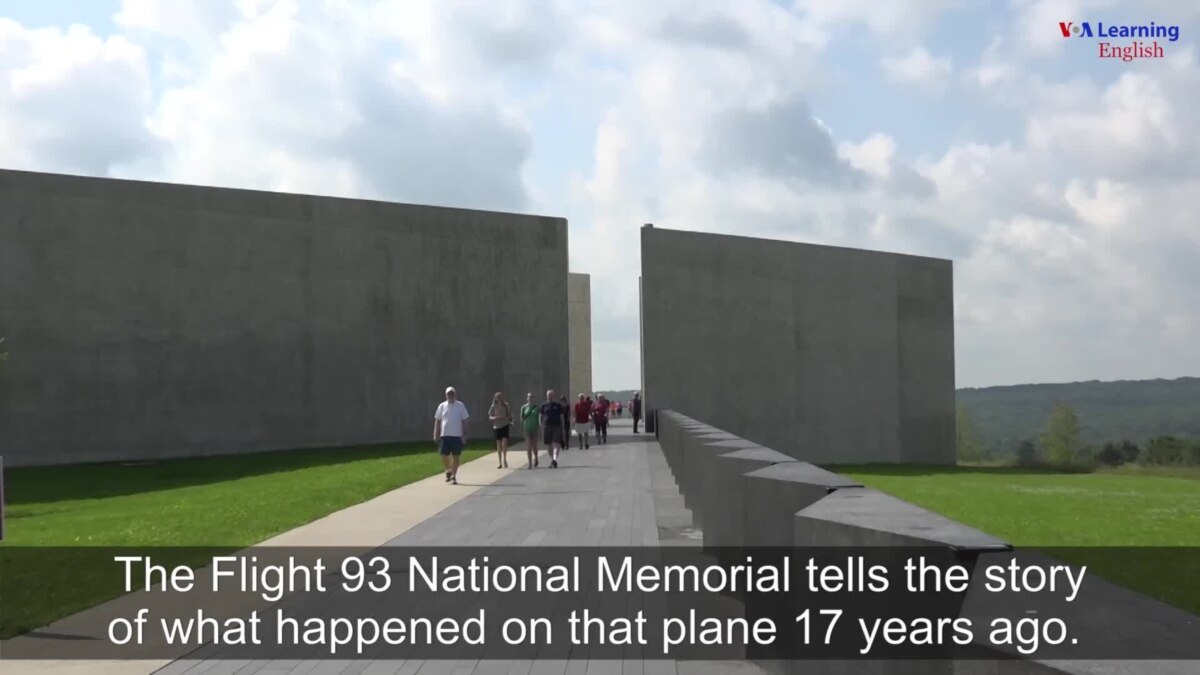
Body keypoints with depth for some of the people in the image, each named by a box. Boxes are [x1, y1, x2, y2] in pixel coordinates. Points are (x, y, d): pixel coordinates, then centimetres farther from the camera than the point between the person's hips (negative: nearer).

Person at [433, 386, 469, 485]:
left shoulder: (460, 406, 2)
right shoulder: (442, 406, 5)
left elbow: (464, 421, 5)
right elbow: (437, 421, 9)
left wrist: (464, 434, -1)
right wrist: (436, 434, 2)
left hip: (457, 435, -1)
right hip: (444, 435, 1)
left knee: (456, 456, 1)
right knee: (444, 456, -2)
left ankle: (454, 476, 12)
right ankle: (448, 471, 25)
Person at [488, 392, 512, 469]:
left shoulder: (506, 406, 1)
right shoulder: (493, 407, 2)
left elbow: (510, 415, 6)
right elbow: (490, 417, 3)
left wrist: (505, 418, -15)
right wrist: (495, 418, -18)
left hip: (505, 425, -1)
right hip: (497, 426, 1)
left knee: (504, 442, -16)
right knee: (499, 444, 6)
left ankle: (504, 459, -1)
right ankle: (500, 462, 12)